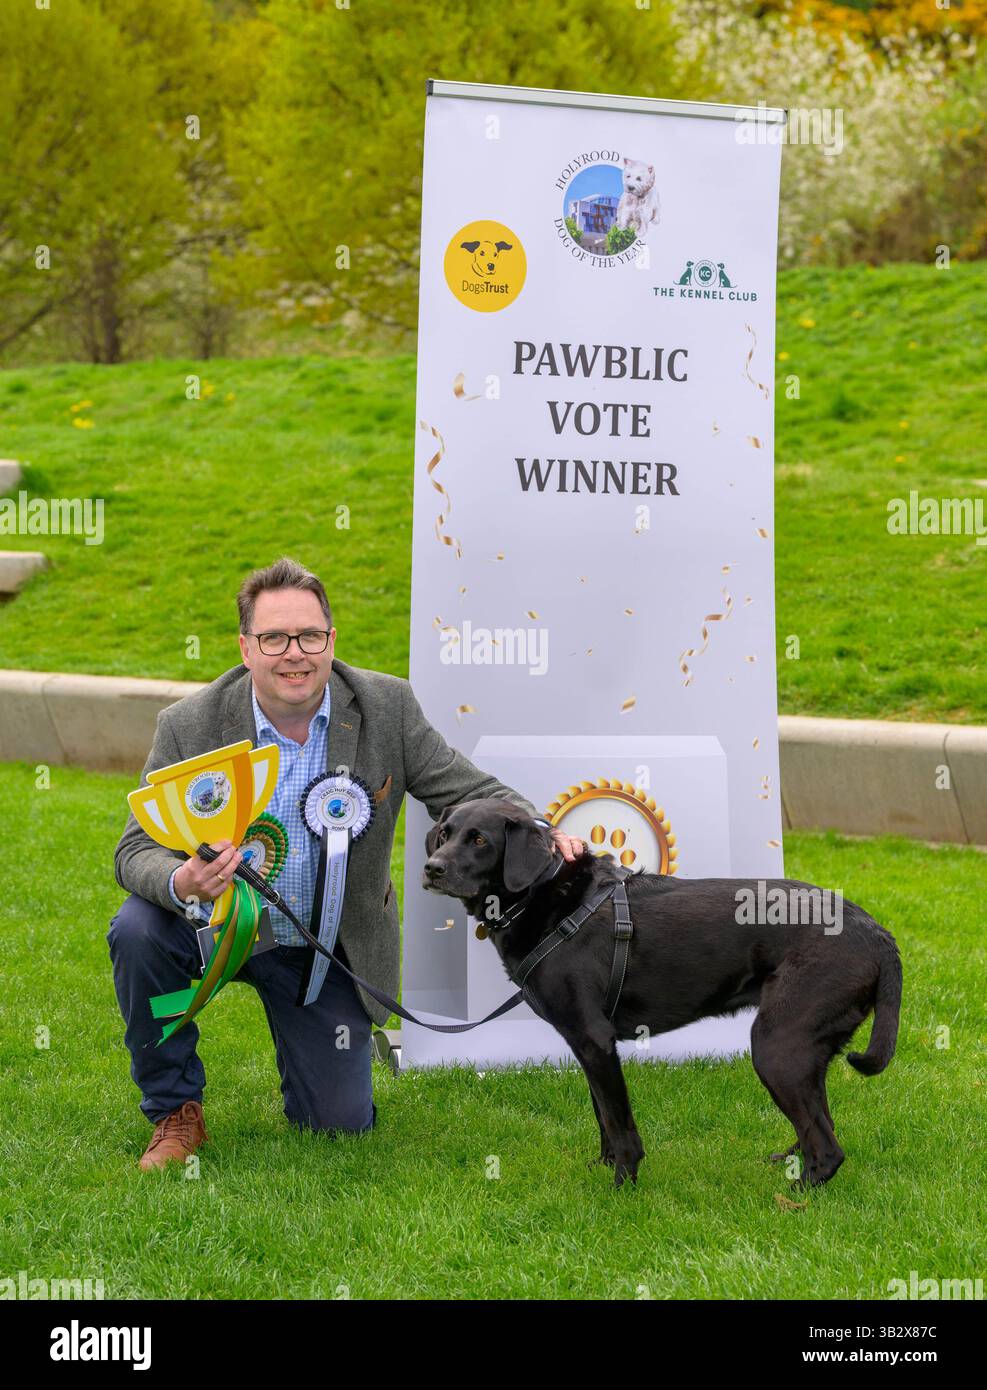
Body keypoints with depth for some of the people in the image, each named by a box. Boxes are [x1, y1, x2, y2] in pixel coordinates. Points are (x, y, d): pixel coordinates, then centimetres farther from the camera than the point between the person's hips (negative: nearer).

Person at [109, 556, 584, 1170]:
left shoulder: (388, 707, -13)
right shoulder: (189, 726, -17)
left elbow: (470, 791, -8)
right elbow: (138, 849, -15)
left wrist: (539, 831, -30)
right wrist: (181, 883, -40)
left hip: (327, 950, 1)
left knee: (339, 1123, 0)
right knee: (137, 931, -31)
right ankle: (177, 1112, -8)